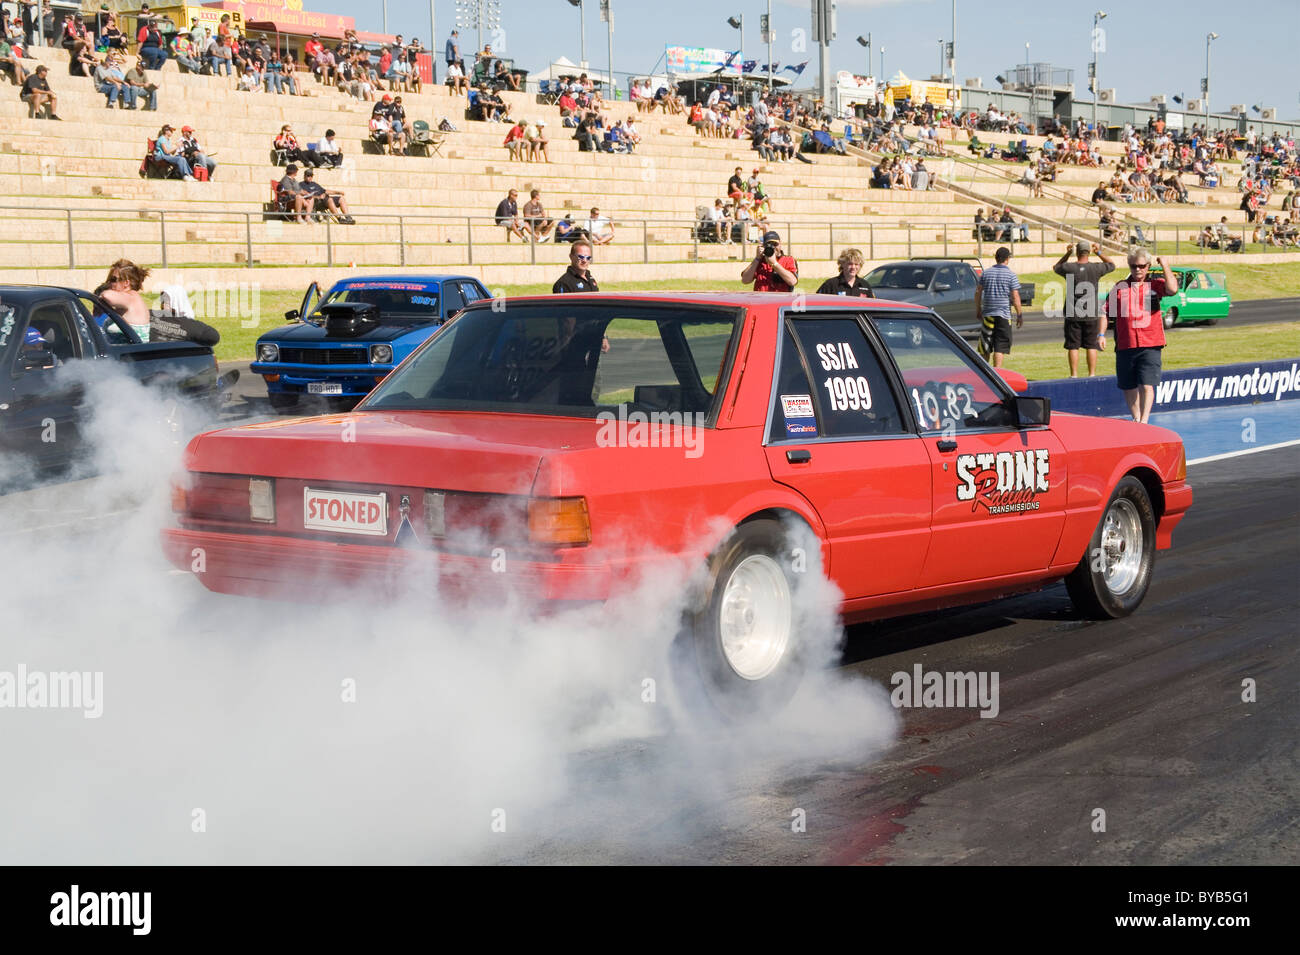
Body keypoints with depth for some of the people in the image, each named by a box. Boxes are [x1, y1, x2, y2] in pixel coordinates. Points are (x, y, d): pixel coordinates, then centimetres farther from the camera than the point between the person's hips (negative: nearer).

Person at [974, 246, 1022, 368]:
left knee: (985, 346, 12)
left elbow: (978, 292, 7)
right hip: (1003, 314, -4)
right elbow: (1015, 296, -7)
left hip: (987, 314, 4)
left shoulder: (986, 273, 7)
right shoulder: (1011, 275, -4)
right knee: (1001, 346, -3)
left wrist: (978, 311, 16)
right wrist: (1019, 315, -1)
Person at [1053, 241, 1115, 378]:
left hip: (1072, 315, -1)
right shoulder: (1096, 268, -5)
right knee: (1091, 346, 7)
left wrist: (1067, 254, 19)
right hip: (1091, 315, 1)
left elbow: (1055, 268, 16)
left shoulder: (1069, 268, -7)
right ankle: (1092, 374, 9)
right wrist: (1099, 252, 22)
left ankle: (1074, 375, 3)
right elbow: (1112, 265, 16)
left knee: (1073, 346, 3)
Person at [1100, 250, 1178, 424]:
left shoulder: (1155, 284, 6)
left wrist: (1165, 266, -9)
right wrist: (1101, 334, 4)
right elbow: (1106, 312, 13)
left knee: (1146, 385, -12)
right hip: (1125, 346, 3)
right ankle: (1136, 419, 27)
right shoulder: (1119, 287, 11)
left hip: (1150, 346, -3)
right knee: (1128, 387, 12)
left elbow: (1172, 289, -16)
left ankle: (1144, 421, -14)